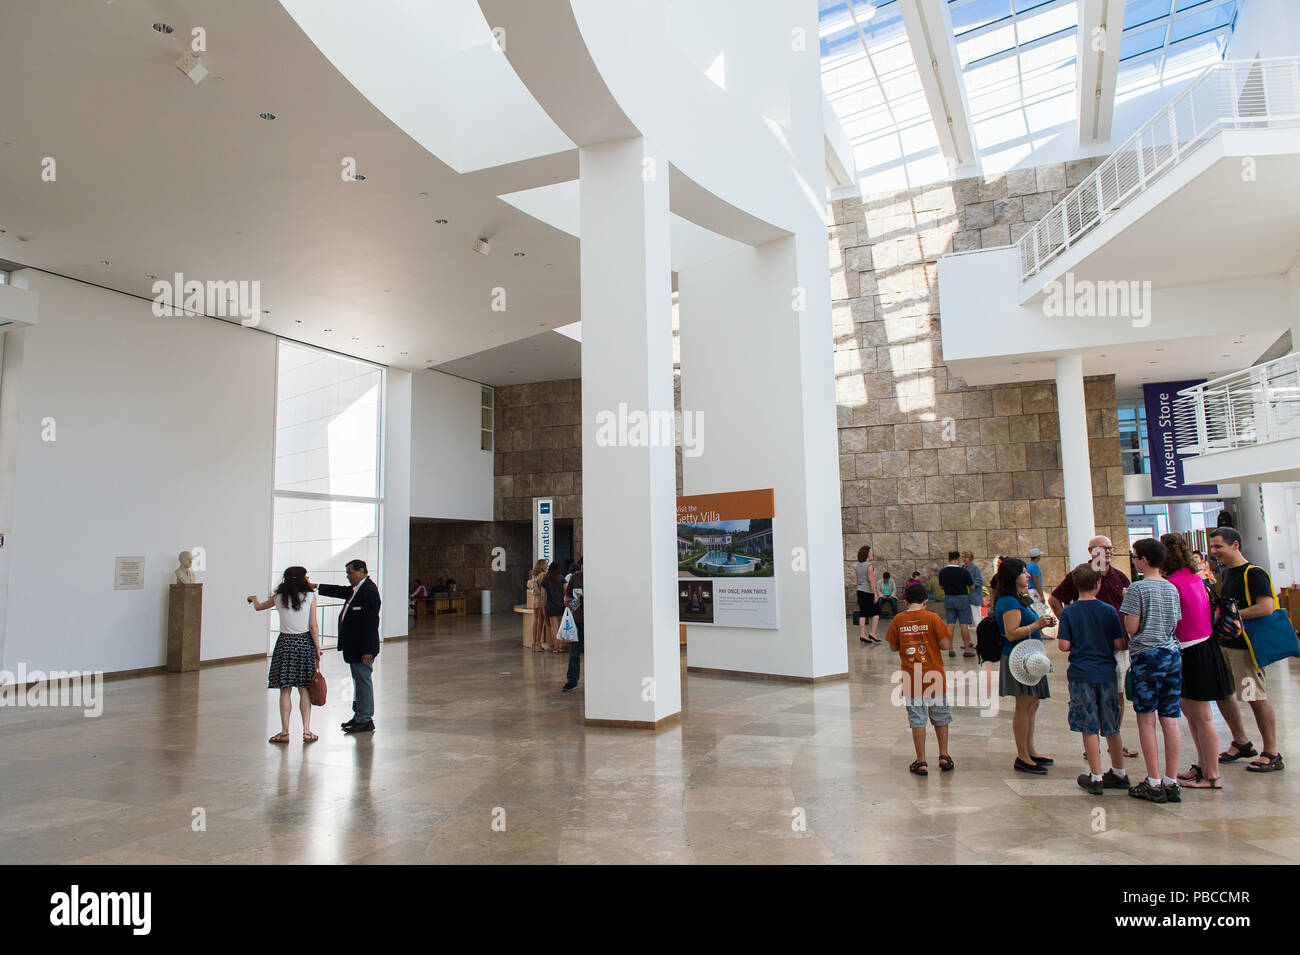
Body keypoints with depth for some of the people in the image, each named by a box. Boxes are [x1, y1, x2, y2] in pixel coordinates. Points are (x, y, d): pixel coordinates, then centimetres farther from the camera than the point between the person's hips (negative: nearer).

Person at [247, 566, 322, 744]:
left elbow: (258, 607, 24)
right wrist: (317, 650, 0)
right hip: (305, 643, -1)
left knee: (285, 690, 5)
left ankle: (285, 732, 8)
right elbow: (313, 626, -6)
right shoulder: (310, 596, -3)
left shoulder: (279, 597, 4)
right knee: (304, 689, 5)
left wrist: (254, 599, 47)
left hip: (285, 643, 1)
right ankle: (306, 731, 4)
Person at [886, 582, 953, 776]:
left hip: (911, 678, 1)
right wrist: (950, 636, 11)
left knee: (917, 719, 5)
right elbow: (945, 644, -9)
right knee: (940, 717, 17)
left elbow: (893, 647, 4)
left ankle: (921, 762, 6)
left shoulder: (898, 620, -2)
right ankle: (944, 756, 24)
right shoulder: (932, 618, -8)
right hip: (934, 676, 0)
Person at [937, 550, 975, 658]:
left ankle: (950, 649, 6)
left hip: (948, 598, 3)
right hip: (962, 598, -3)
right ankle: (967, 650, 5)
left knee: (950, 624, 6)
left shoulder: (942, 572, -4)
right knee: (964, 624, 2)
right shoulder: (964, 571, -14)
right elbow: (972, 586, -4)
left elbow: (941, 587, 8)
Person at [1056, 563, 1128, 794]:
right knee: (1111, 727, 15)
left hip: (1081, 675, -2)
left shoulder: (1069, 613, -7)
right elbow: (1120, 645, -5)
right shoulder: (1109, 611, -4)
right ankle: (1119, 773, 27)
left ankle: (1096, 778, 7)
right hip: (1107, 673, 2)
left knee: (1090, 728, 3)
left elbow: (1063, 645, -9)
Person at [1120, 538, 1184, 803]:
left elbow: (1131, 627, -12)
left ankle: (1154, 784, 3)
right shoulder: (1172, 589, 9)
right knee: (1170, 721, 7)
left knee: (1146, 720, 1)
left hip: (1147, 657, -6)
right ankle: (1171, 783, 11)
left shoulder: (1138, 588, -10)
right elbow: (1176, 623, 14)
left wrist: (1125, 608, 5)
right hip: (1172, 655, 6)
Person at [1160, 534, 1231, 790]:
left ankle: (1211, 777, 10)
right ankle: (1202, 766, 30)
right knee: (1189, 710, 20)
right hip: (1204, 645, 9)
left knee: (1201, 717, 0)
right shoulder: (1195, 577, 7)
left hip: (1192, 652, -9)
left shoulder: (1172, 583, -20)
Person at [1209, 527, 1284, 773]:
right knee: (1222, 693, 13)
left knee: (1257, 698, -2)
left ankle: (1271, 754, 9)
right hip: (1224, 644, 9)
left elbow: (1266, 607, -24)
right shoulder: (1226, 573, 13)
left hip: (1245, 646, -9)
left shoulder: (1254, 573, -14)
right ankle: (1241, 743, 28)